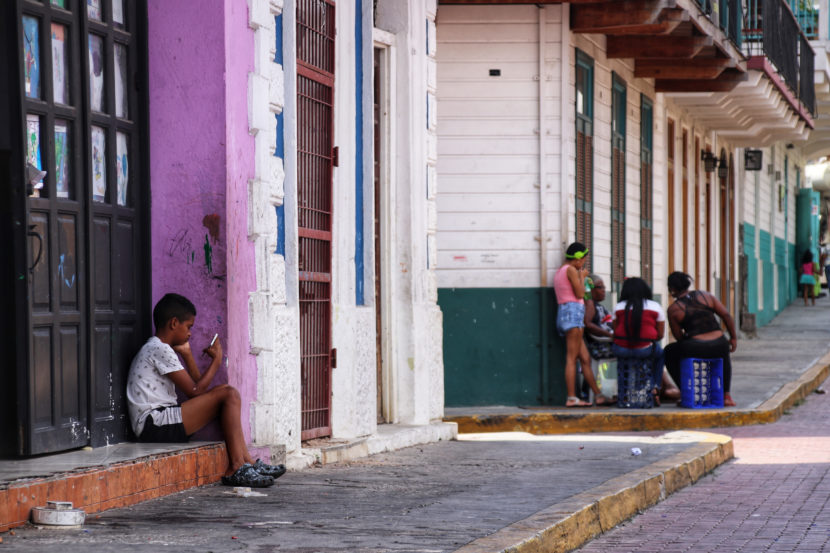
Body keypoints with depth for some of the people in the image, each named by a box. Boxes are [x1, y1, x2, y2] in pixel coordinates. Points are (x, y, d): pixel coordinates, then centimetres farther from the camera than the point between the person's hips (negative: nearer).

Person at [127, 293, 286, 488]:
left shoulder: (158, 349, 22)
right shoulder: (159, 349, -11)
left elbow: (196, 383, 21)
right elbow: (194, 391, -11)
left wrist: (186, 354, 14)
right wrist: (217, 360, -1)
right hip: (154, 426, -11)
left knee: (226, 392, 14)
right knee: (229, 395, -15)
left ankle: (246, 461, 7)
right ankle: (236, 469, -15)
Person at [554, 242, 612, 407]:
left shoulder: (559, 272, 23)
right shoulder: (571, 270, -7)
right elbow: (580, 293, -11)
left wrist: (581, 277, 24)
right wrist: (582, 277, 3)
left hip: (564, 314, 10)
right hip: (573, 312, -10)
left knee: (585, 359, 10)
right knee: (572, 358, -13)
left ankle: (598, 395, 11)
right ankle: (571, 398, -17)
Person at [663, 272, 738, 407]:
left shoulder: (673, 309, 0)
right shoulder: (705, 295, 9)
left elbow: (678, 337, 5)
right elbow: (727, 316, 6)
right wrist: (733, 338, 15)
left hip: (695, 350, -4)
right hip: (720, 347, 4)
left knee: (669, 352, 27)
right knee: (724, 355, 41)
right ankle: (726, 395, 28)